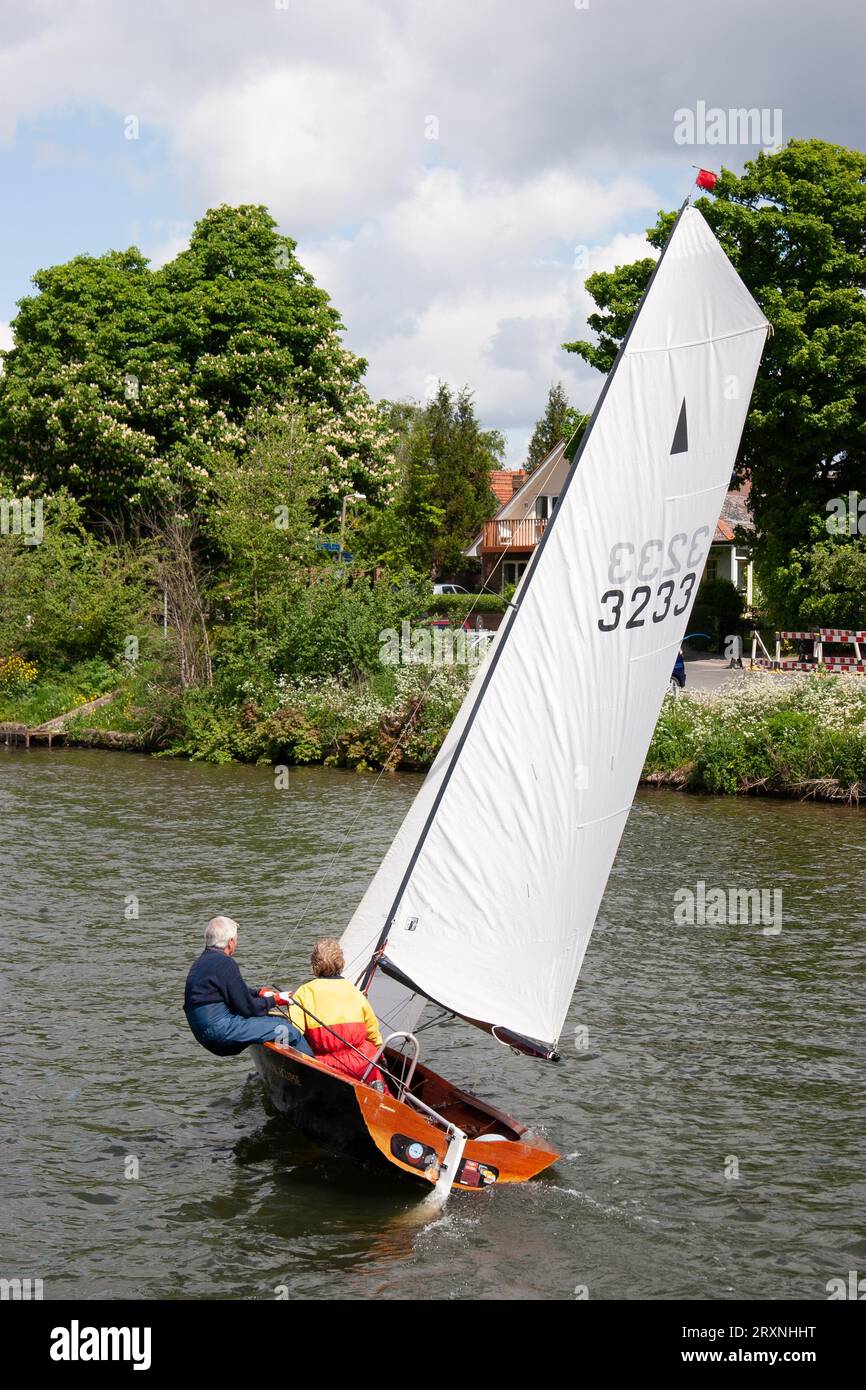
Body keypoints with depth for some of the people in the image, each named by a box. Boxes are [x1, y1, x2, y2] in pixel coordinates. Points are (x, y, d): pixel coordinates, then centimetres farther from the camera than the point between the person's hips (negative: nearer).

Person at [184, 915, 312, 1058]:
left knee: (281, 1021, 16)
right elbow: (247, 1008, -12)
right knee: (287, 1030, -9)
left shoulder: (200, 963, 17)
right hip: (220, 1029, -10)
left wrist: (258, 993, 18)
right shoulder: (225, 963, -14)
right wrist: (273, 1000, 3)